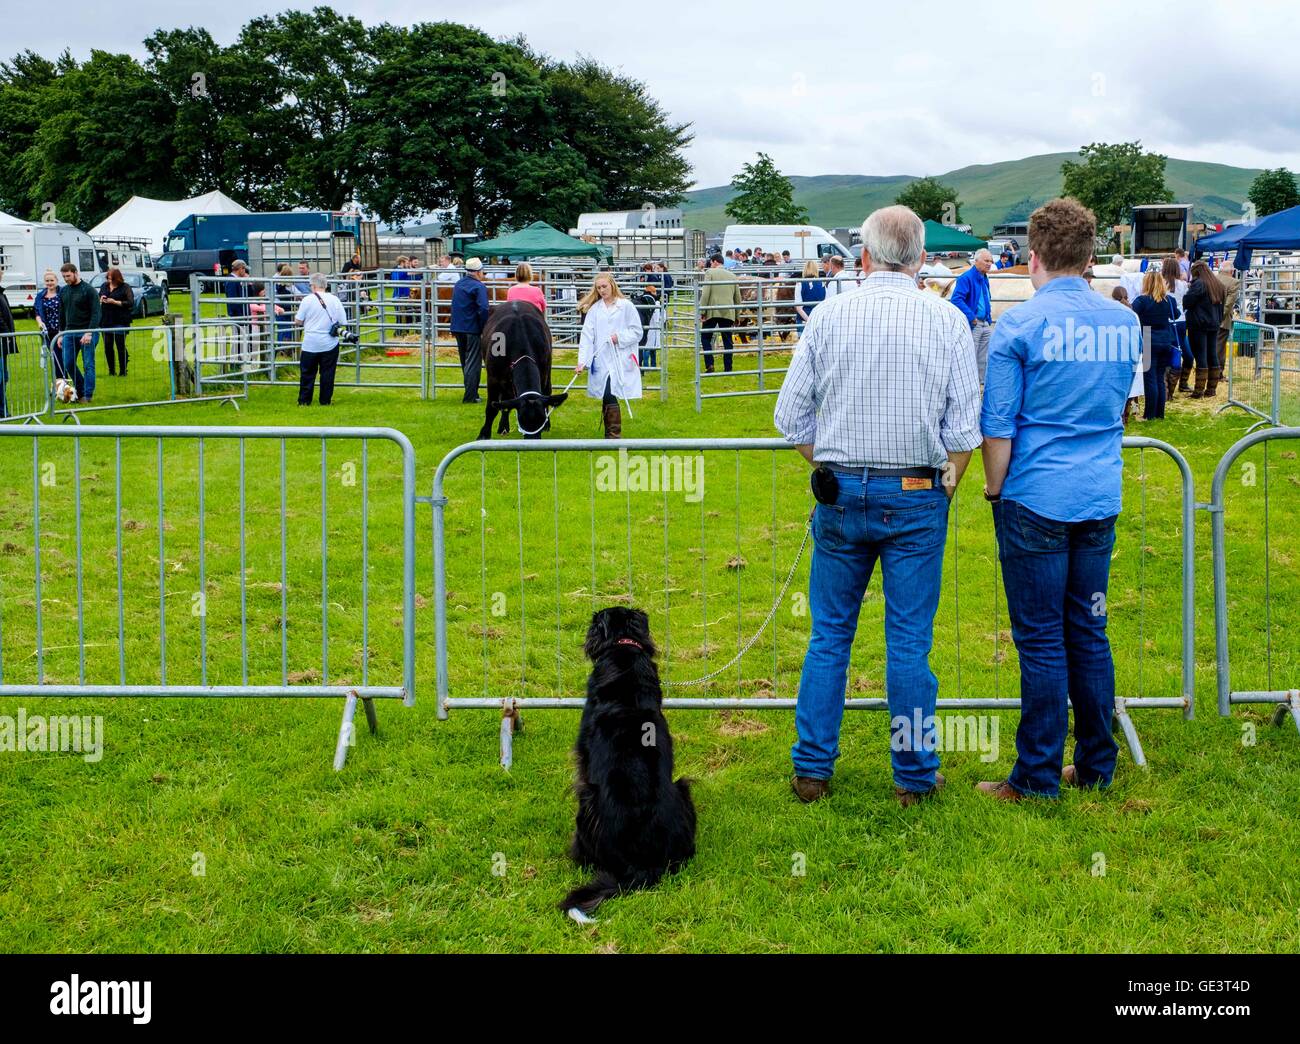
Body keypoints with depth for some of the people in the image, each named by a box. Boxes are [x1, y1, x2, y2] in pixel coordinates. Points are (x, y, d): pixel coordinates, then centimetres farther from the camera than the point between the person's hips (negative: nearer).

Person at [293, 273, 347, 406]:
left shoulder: (307, 300, -8)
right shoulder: (334, 300, -3)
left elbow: (298, 321, -3)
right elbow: (343, 322, 0)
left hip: (310, 344, -1)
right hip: (330, 344, 1)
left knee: (307, 373, 9)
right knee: (327, 373, 8)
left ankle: (304, 401, 12)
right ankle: (325, 400, 11)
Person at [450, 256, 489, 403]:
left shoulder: (458, 284, 12)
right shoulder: (479, 287, -13)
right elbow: (483, 309, -21)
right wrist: (484, 329, -12)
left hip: (457, 328, 7)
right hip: (472, 329, -7)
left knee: (465, 362, 16)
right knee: (473, 363, -2)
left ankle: (471, 392, 24)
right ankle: (470, 396, -4)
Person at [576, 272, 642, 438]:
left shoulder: (626, 306, 3)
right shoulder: (594, 309, 10)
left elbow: (637, 332, 4)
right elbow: (587, 336, 2)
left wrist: (620, 337, -12)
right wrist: (582, 361, -8)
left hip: (620, 360, -3)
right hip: (601, 360, 3)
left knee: (609, 396, -12)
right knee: (607, 396, 2)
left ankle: (613, 434, -5)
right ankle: (612, 436, 10)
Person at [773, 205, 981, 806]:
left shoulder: (828, 316, -1)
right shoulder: (947, 321, -3)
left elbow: (791, 417, 1)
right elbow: (964, 427, -4)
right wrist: (947, 487, 11)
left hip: (839, 492, 1)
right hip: (917, 497, -1)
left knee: (828, 636, 11)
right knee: (910, 643, 6)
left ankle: (812, 770, 16)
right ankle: (914, 776, 14)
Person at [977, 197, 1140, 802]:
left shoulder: (1020, 325, -11)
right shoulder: (1125, 323, 5)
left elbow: (998, 425, -10)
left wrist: (994, 489, 4)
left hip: (1037, 500, -5)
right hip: (1101, 497, 5)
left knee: (1041, 641, 1)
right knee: (1089, 634, 14)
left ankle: (1038, 776, 7)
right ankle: (1096, 766, 21)